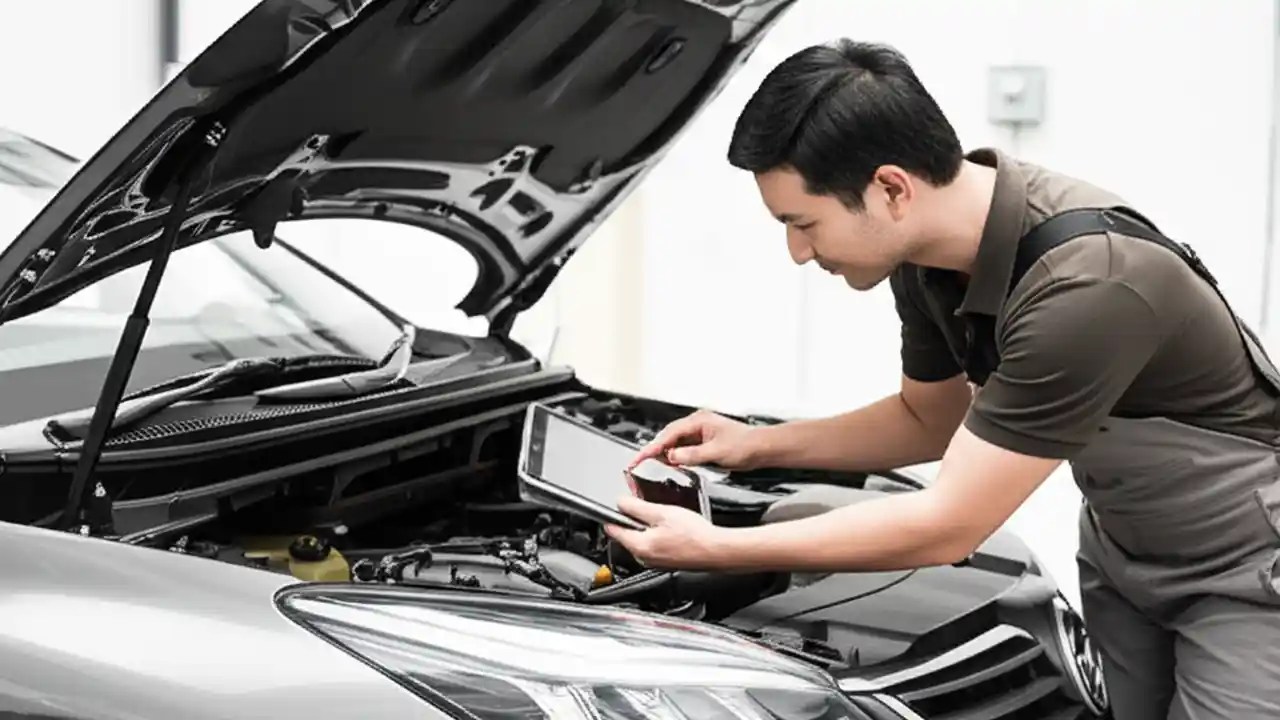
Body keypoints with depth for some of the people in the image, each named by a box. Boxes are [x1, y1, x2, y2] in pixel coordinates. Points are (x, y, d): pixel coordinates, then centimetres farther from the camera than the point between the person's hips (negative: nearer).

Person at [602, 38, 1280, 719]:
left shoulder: (1086, 286, -36)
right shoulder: (929, 251, -10)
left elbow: (946, 526, -31)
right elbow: (931, 418, 10)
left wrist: (713, 549, -26)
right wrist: (759, 445, -2)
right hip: (1122, 549, 7)